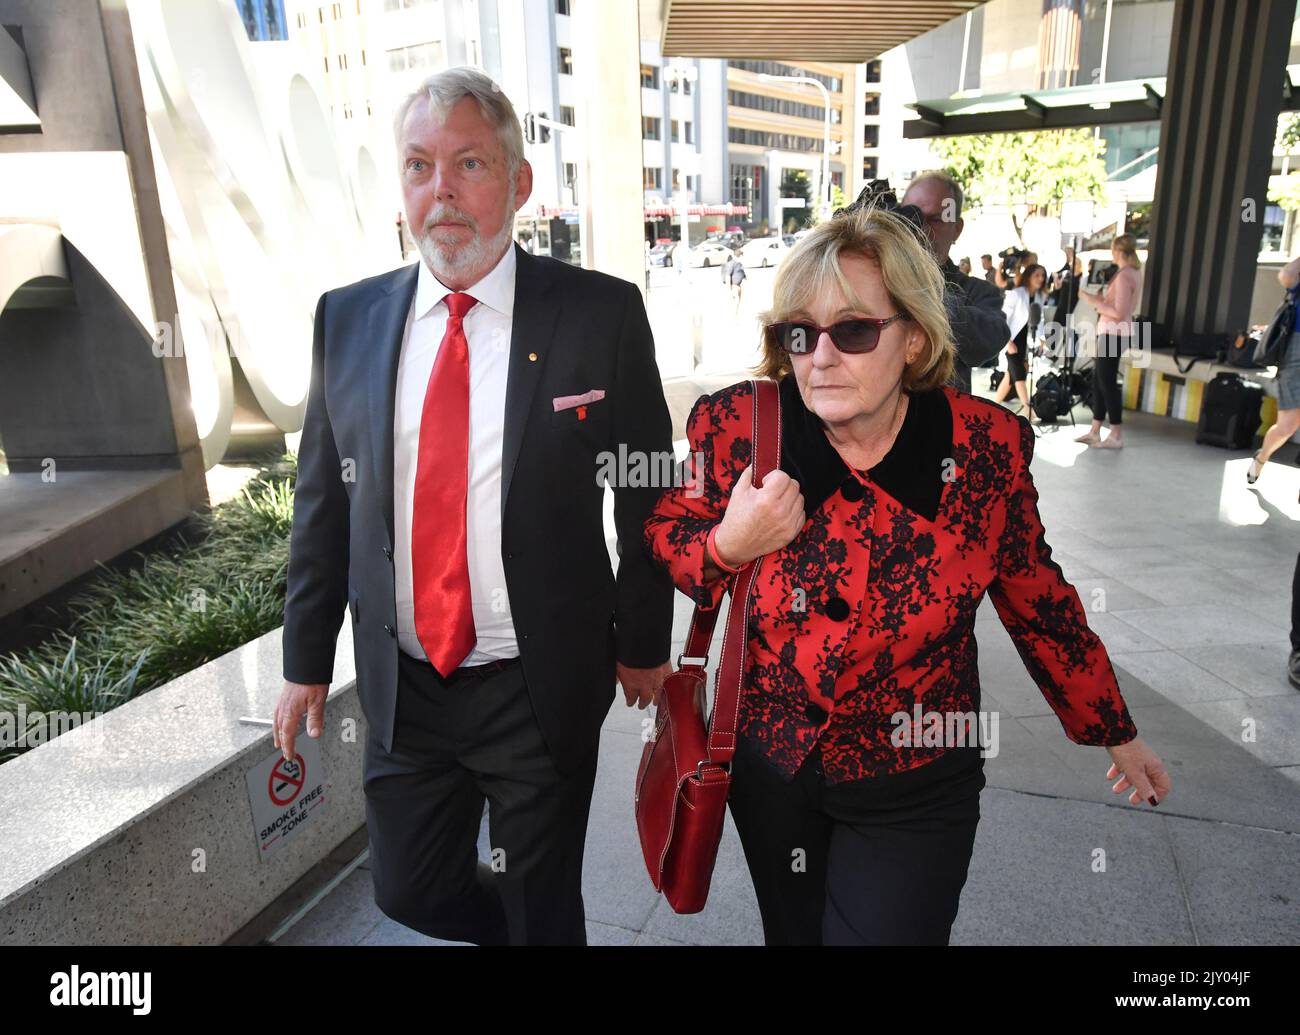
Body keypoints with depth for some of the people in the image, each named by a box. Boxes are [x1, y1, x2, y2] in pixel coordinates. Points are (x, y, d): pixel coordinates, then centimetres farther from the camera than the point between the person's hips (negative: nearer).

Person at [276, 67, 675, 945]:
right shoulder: (348, 318, 0)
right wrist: (307, 658, 8)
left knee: (542, 909, 16)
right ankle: (511, 921, 50)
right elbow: (323, 501, 6)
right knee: (413, 893, 20)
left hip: (544, 687, -3)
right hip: (401, 685, 4)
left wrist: (643, 640, 2)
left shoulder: (602, 313, -10)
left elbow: (647, 494, -4)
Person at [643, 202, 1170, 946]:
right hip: (769, 759, 3)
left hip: (914, 794, -2)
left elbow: (1035, 595, -1)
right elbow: (667, 534, 0)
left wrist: (1116, 732, 8)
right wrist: (729, 546, -23)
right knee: (792, 932, 25)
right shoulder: (738, 426, -15)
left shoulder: (989, 446, -16)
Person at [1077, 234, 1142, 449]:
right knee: (1099, 380, 12)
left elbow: (1119, 313, -21)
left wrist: (1095, 302, -15)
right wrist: (1101, 298, 15)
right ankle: (1095, 431, 17)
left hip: (1114, 333, -10)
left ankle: (1116, 435, 0)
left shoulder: (1124, 275, -16)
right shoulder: (1133, 273, 15)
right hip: (1114, 332, 10)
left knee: (1107, 382, -5)